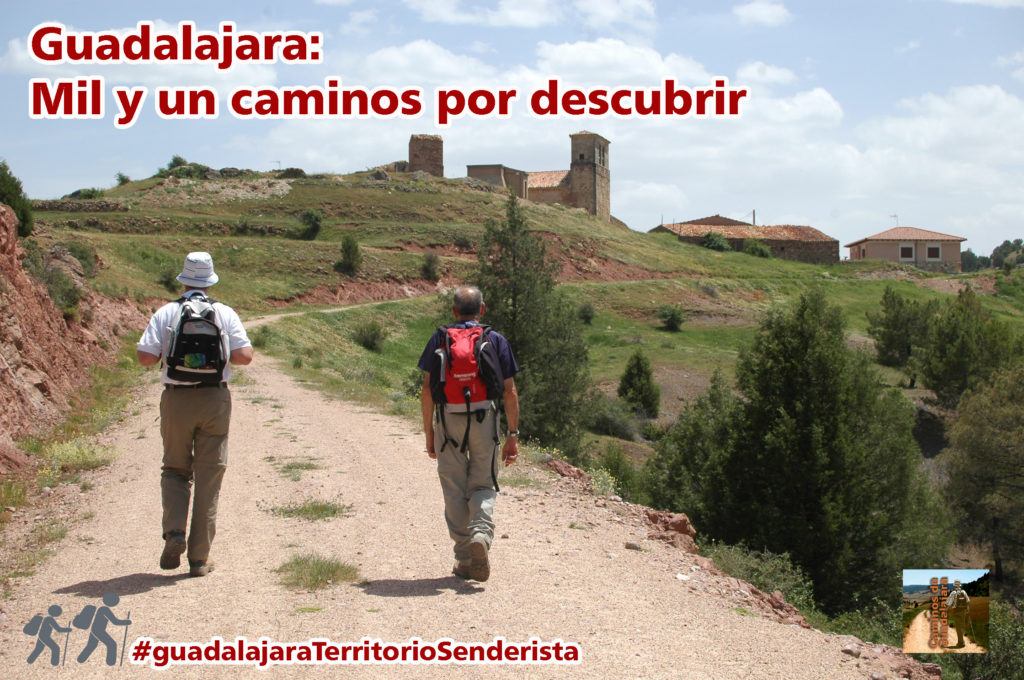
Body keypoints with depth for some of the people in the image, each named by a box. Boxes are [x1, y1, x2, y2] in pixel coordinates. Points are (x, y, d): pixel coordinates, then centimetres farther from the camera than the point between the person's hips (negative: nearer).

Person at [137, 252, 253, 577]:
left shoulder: (165, 313, -1)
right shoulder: (225, 313, 1)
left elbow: (146, 357, -8)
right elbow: (244, 356, -6)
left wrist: (168, 352, 13)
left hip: (176, 400, 0)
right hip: (215, 400, 0)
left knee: (175, 470, 17)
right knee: (208, 477, 6)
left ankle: (174, 533, -5)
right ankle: (199, 558, 8)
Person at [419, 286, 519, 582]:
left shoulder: (439, 339, 4)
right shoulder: (496, 341, 4)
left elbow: (427, 390, 1)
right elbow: (510, 393, 0)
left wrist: (429, 433, 8)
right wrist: (513, 435, 5)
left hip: (448, 421, 0)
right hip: (484, 420, 0)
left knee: (455, 491, 9)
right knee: (483, 486, 11)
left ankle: (464, 559, 11)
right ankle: (481, 533, -17)